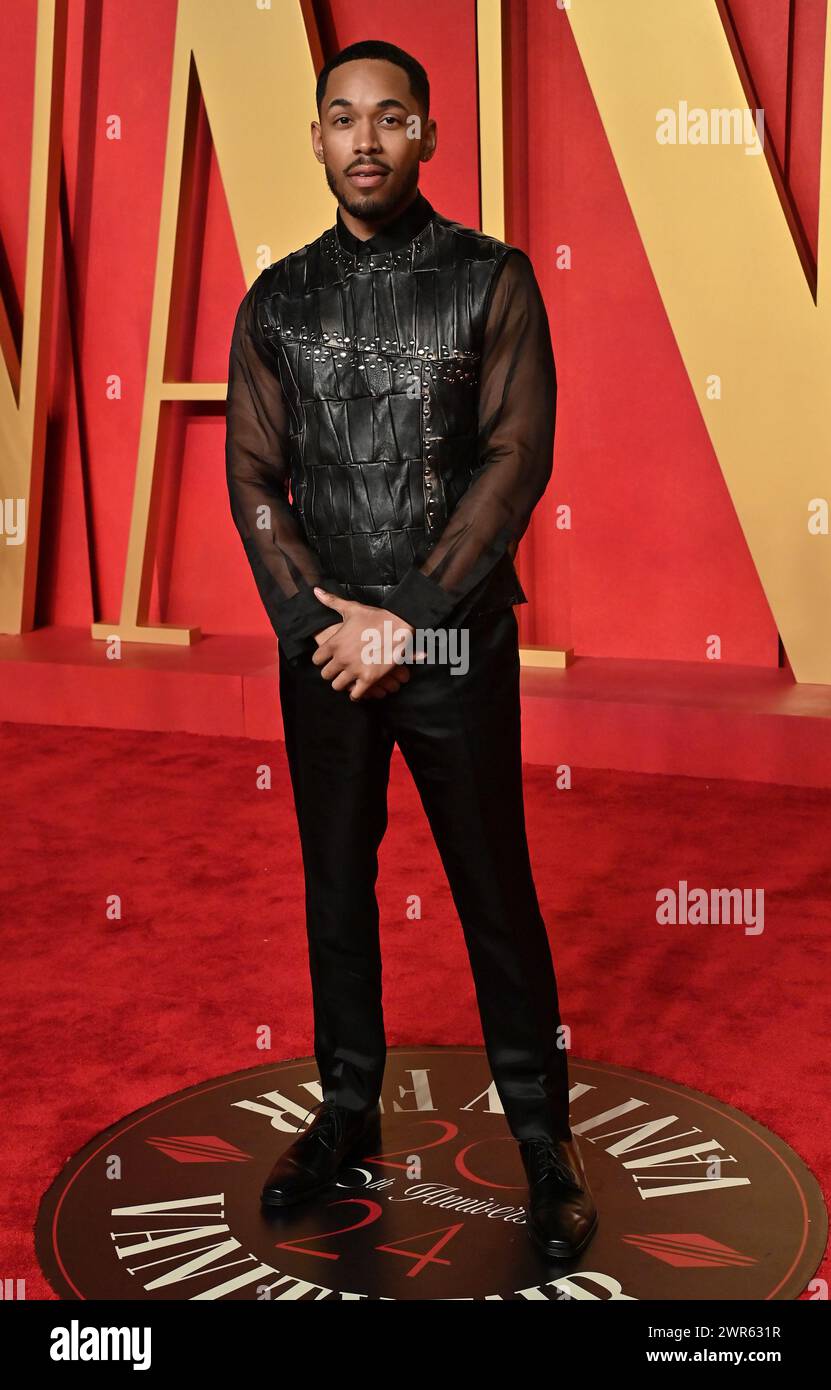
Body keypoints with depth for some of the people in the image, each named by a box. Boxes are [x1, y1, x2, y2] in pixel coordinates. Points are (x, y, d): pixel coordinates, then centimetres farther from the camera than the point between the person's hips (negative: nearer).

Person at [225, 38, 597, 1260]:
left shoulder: (491, 279, -3)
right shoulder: (279, 300, 7)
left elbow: (518, 460, -10)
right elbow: (253, 475, 4)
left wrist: (409, 623, -15)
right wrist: (315, 618, -10)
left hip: (456, 643, -3)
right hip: (321, 643, 3)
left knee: (496, 893, 5)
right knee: (336, 885, 13)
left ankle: (545, 1136, 20)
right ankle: (348, 1110, 30)